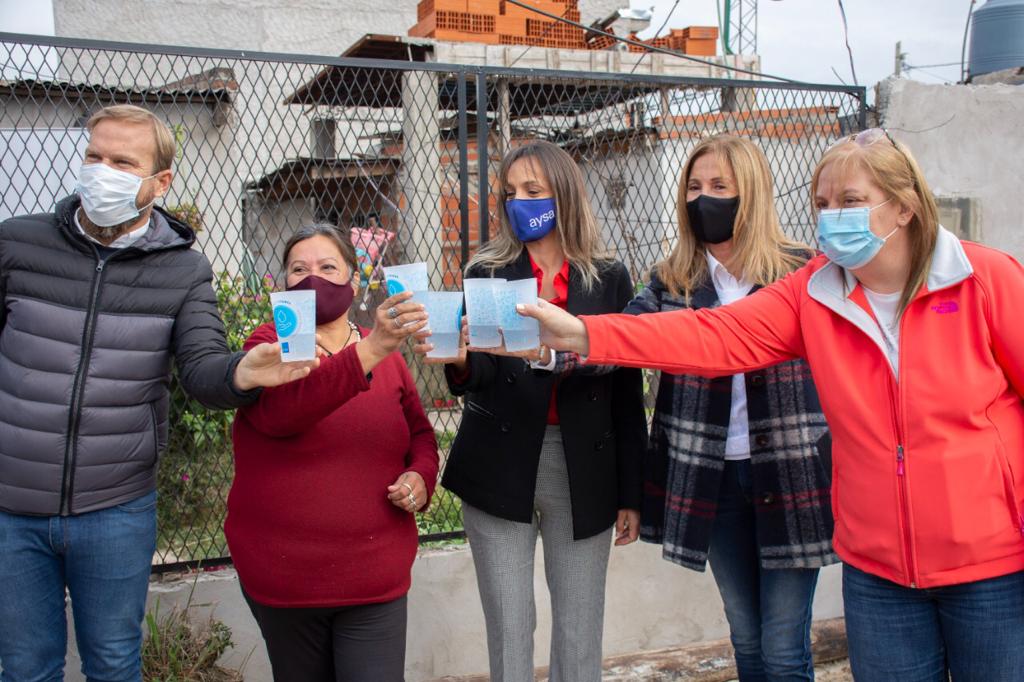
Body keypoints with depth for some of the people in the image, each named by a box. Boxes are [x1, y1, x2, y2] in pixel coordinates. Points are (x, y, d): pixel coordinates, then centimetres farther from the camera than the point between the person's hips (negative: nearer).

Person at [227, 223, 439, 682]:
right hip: (283, 578, -1)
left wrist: (420, 476, -7)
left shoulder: (387, 356, 6)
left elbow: (420, 433, 16)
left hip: (376, 578, 2)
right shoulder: (268, 345, -4)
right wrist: (370, 349, -35)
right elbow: (279, 411, -26)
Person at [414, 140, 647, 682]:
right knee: (509, 628, 7)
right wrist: (458, 359, -29)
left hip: (584, 472, 0)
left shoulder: (609, 279, 3)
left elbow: (627, 393, 3)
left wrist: (631, 493, 1)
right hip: (500, 467, 0)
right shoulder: (487, 272, 4)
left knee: (580, 631, 9)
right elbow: (477, 379, -5)